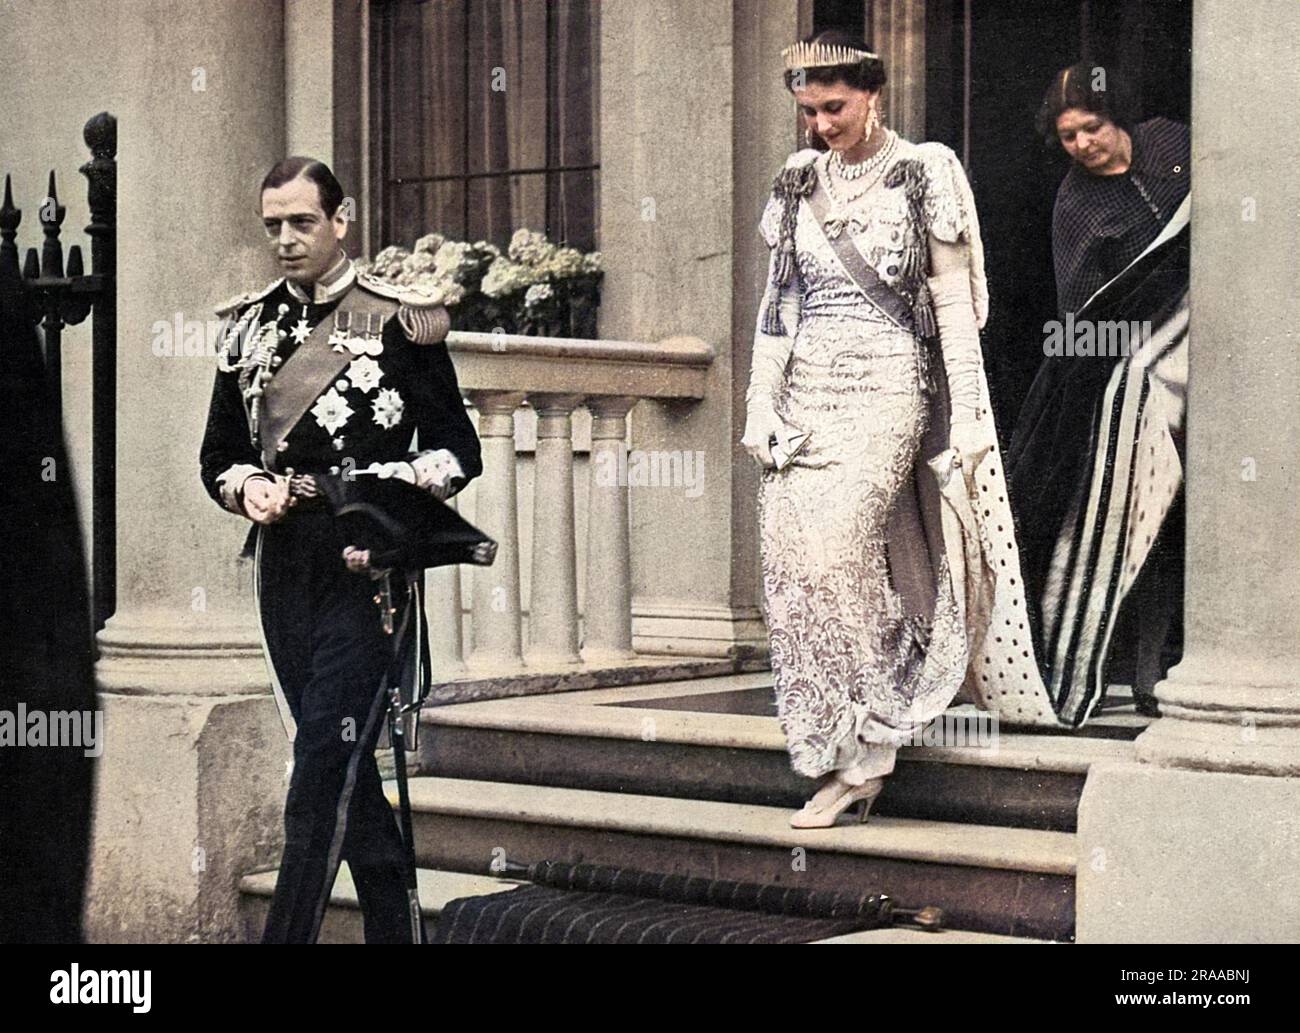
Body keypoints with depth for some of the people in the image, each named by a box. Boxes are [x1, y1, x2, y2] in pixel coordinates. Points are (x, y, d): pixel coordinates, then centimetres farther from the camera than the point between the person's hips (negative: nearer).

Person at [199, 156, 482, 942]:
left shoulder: (398, 318, -2)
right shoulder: (250, 326, 12)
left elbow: (458, 448, -1)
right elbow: (220, 454, 18)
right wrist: (248, 489, -4)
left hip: (367, 564, -5)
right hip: (283, 563, 5)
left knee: (324, 766, -11)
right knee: (345, 766, 11)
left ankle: (287, 934, -13)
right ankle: (394, 927, 22)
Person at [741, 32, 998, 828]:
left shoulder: (922, 176, -1)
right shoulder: (800, 183, 12)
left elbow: (953, 302, -2)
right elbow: (778, 302, 14)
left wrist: (965, 414, -7)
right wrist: (762, 406, 6)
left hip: (886, 389, -5)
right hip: (808, 394, 5)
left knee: (834, 556, -17)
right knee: (791, 560, -4)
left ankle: (859, 753, -5)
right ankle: (846, 756, 5)